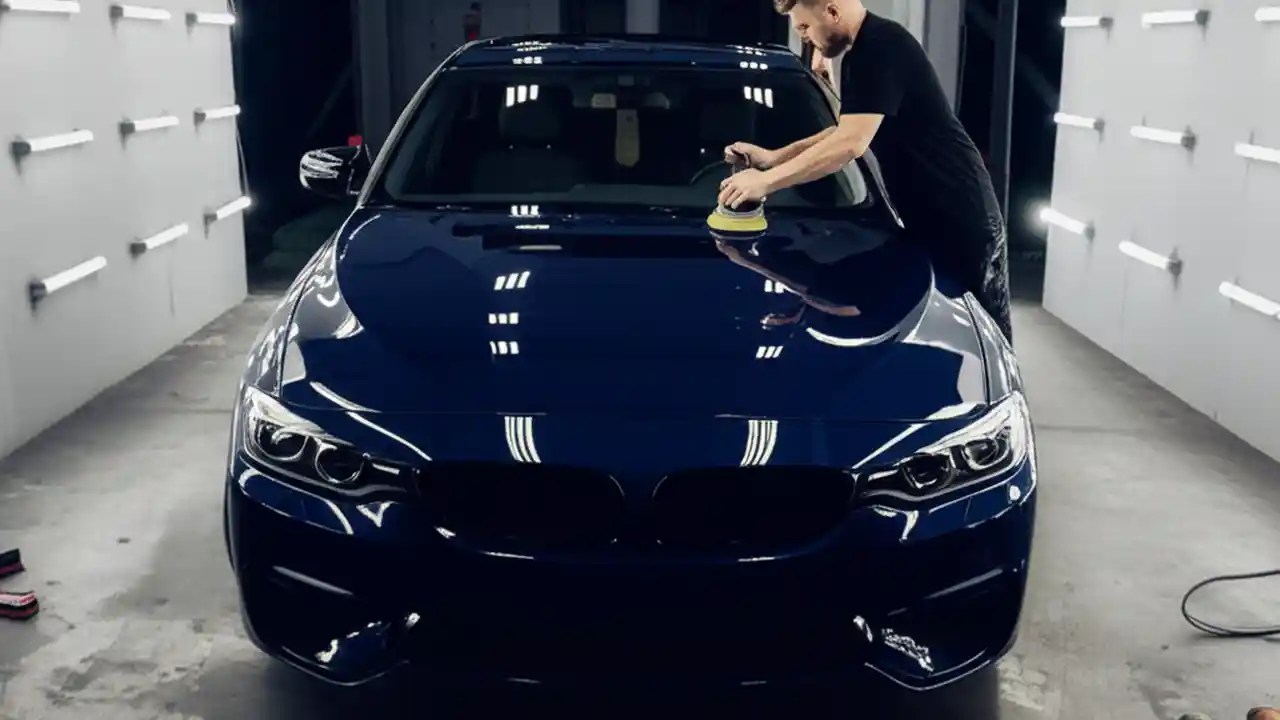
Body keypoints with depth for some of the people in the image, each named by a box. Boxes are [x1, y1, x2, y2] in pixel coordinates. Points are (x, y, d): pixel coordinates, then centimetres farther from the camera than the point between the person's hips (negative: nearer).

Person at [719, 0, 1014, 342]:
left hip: (961, 218, -10)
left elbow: (851, 144, -27)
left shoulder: (882, 48, -19)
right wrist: (772, 157, 12)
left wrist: (766, 181, -23)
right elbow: (844, 132, 22)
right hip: (928, 216, 10)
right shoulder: (861, 54, 13)